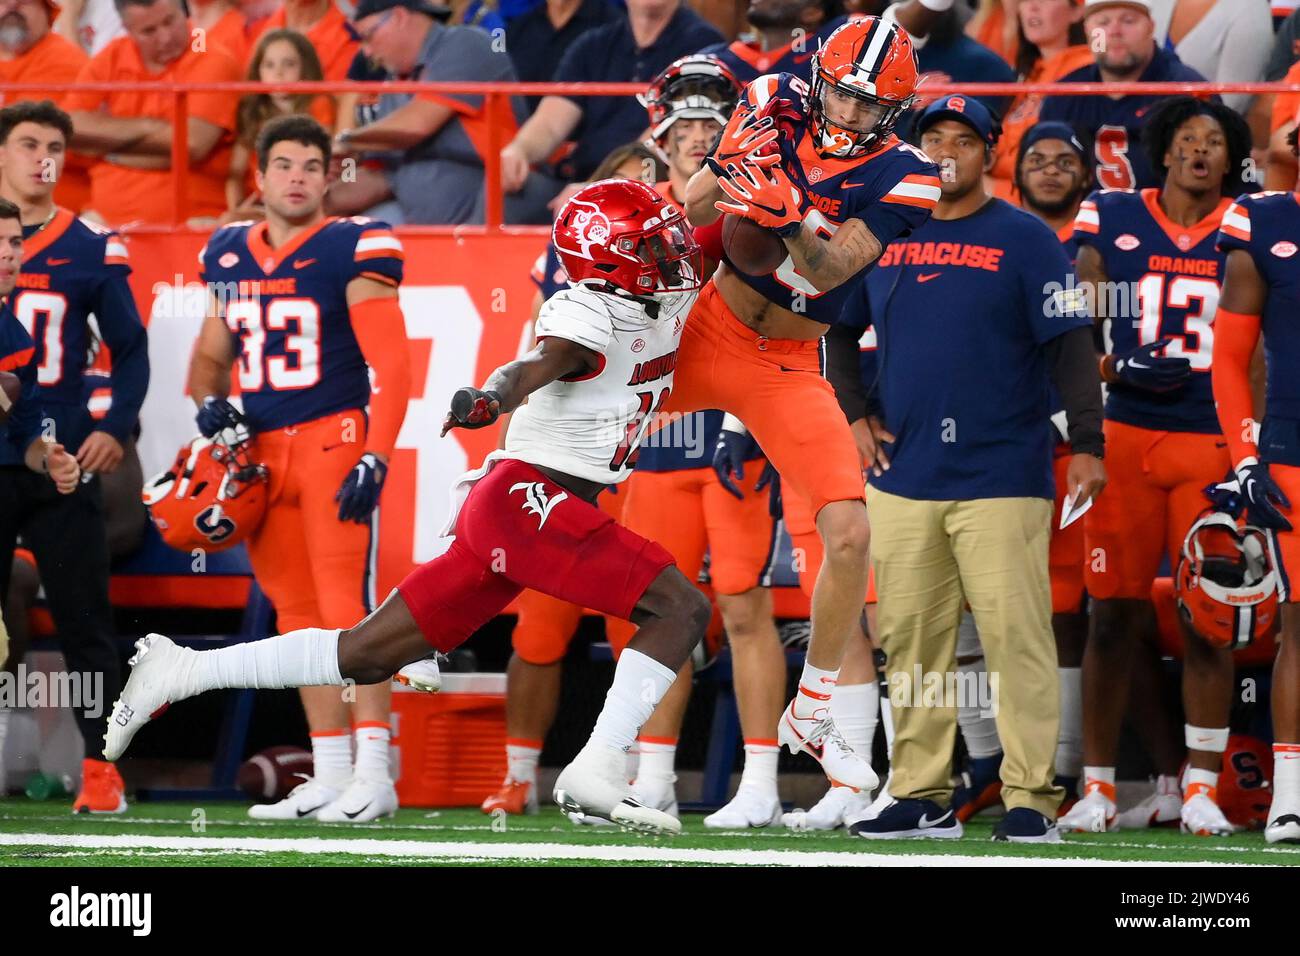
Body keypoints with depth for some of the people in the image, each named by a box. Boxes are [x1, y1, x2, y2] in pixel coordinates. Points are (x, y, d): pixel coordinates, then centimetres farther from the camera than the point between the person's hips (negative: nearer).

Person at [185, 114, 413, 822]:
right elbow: (211, 353, 25)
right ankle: (330, 777, 14)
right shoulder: (228, 256, 13)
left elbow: (389, 366, -9)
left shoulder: (354, 251, -5)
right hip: (259, 447, 6)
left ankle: (373, 774, -14)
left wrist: (375, 458, -18)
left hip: (333, 438, -6)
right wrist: (210, 404, 3)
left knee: (347, 607, -13)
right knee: (298, 615, 9)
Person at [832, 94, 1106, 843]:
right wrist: (857, 411, 10)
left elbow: (1070, 346, -5)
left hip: (1001, 478, -5)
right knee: (910, 640, 5)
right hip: (903, 479, 5)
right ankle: (922, 797, 11)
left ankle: (1032, 799, -7)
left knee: (1016, 636, -8)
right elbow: (839, 330, 24)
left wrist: (1087, 443, -15)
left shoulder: (1024, 239, 0)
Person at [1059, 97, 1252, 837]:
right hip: (1129, 437, 0)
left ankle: (1202, 789, 5)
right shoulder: (1113, 221, 5)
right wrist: (1118, 370, -11)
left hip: (1214, 439, 0)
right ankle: (1098, 785, 8)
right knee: (1117, 613, 0)